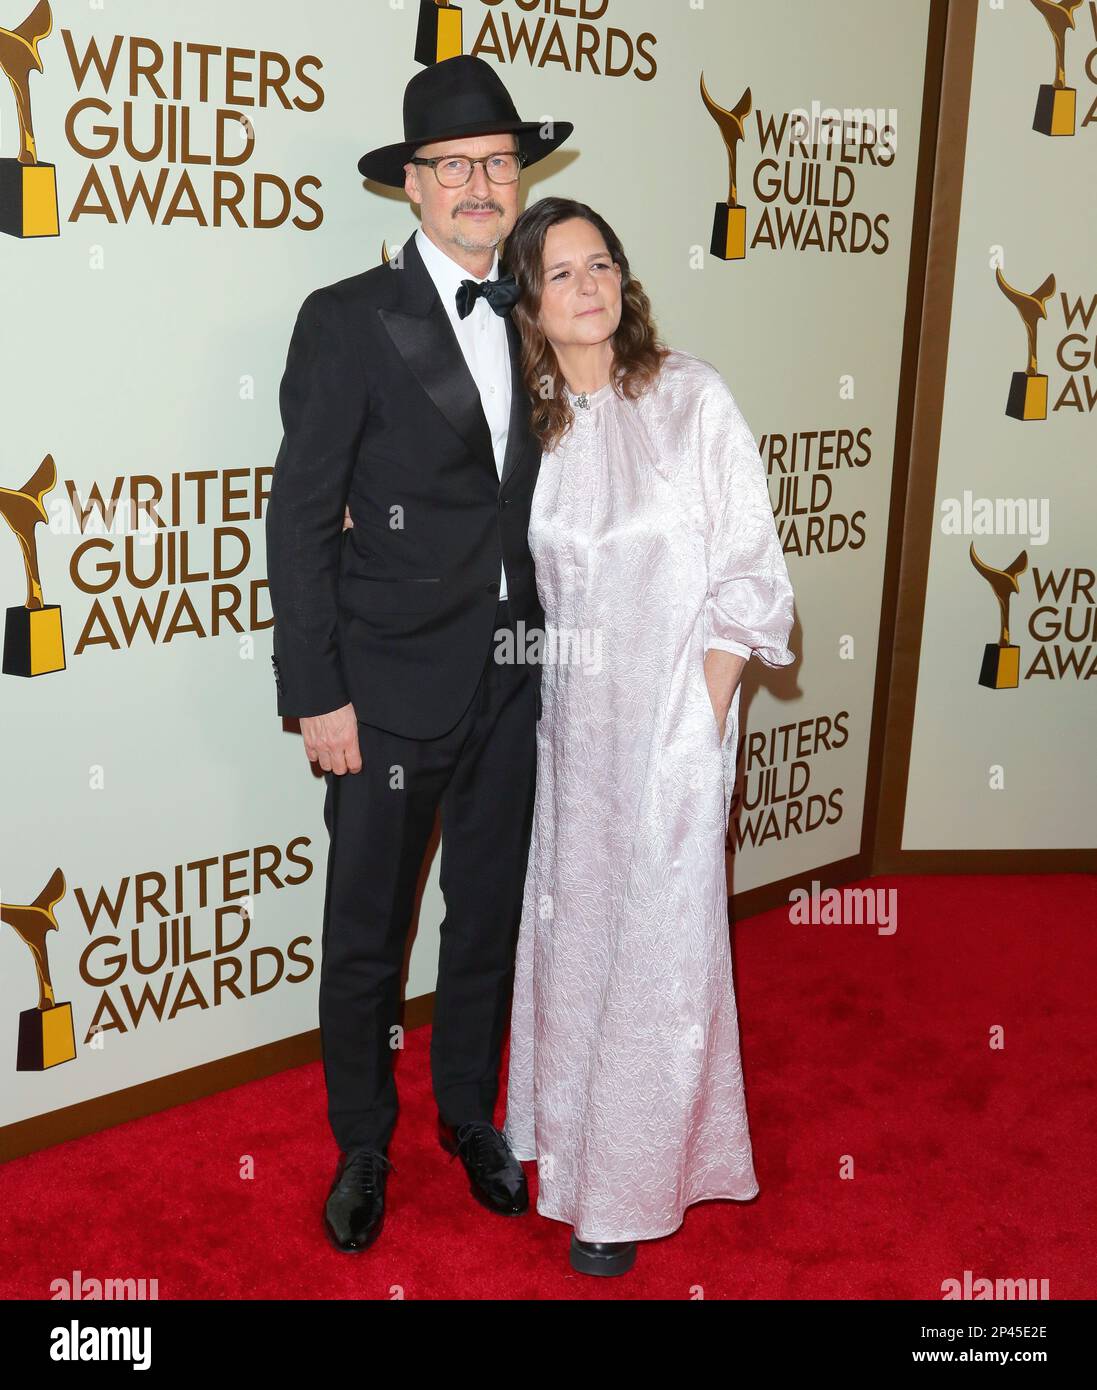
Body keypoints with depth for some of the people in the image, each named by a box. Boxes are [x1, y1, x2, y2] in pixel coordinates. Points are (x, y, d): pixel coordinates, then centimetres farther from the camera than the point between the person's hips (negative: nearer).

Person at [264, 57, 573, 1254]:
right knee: (366, 937, 9)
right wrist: (317, 696, -14)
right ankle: (362, 1147, 31)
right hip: (390, 688, -4)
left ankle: (470, 1117, 40)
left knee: (489, 918, 18)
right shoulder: (349, 320, -9)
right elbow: (301, 521, -11)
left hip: (512, 682, 5)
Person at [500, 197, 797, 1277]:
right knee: (565, 925, 14)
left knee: (655, 940, 2)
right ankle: (565, 1130, 36)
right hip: (565, 710, 4)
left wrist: (702, 713, -11)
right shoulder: (527, 416, 3)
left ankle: (627, 1188, 18)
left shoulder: (690, 396, -8)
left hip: (673, 711, -4)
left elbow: (747, 563, -8)